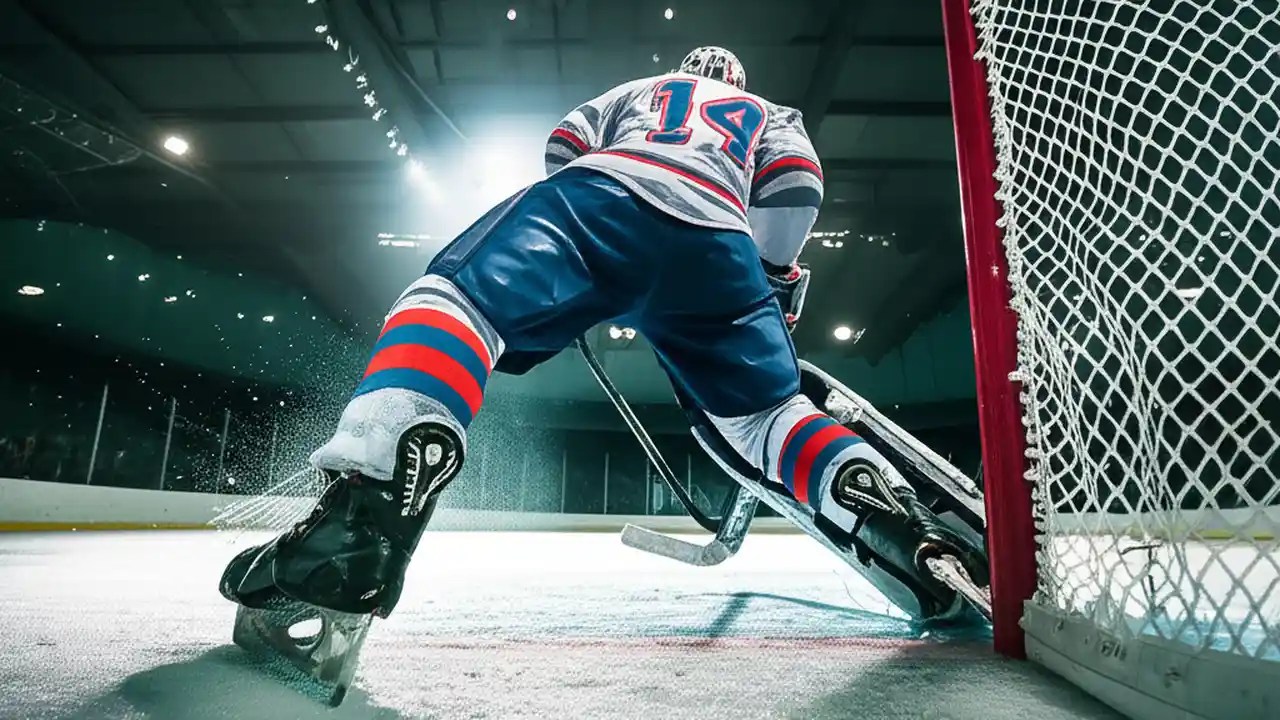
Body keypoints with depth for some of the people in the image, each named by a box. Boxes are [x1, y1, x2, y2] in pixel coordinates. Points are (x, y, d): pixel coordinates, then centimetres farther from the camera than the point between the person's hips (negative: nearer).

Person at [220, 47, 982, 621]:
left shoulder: (638, 89, 42)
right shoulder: (772, 114, 41)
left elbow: (566, 144, 26)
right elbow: (795, 181, 18)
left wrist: (585, 238, 34)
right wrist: (775, 280, 24)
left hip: (605, 191, -1)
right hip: (714, 245, 2)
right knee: (767, 409, 14)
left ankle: (372, 500, -39)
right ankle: (900, 519, -3)